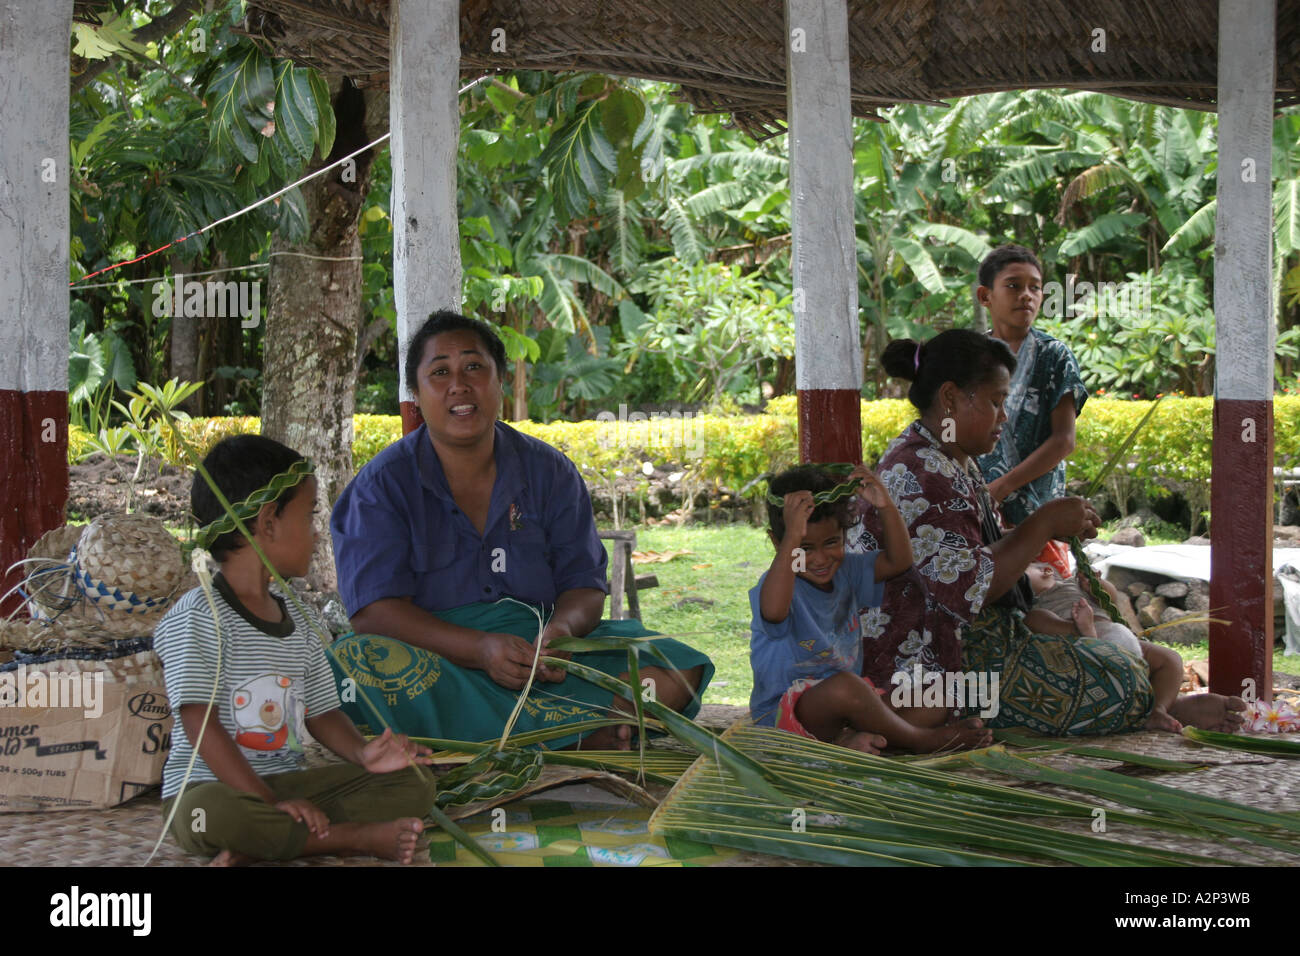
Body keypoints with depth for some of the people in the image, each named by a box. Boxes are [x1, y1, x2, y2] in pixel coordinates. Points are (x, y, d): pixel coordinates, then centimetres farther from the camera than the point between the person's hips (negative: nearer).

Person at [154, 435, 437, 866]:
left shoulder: (295, 619, 15)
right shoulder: (197, 616, -10)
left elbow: (321, 712, 16)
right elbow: (201, 726, -17)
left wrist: (361, 752, -8)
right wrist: (270, 805, -24)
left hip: (289, 781, 8)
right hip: (212, 785, -7)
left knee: (414, 784, -9)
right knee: (205, 814, -42)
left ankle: (258, 844, -24)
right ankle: (356, 836, -30)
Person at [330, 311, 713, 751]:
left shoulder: (549, 472, 11)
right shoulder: (383, 485, 1)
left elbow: (585, 587, 7)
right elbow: (373, 611, -10)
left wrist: (562, 628, -20)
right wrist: (480, 649, -25)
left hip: (543, 658, 2)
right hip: (435, 658, -2)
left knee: (678, 670, -17)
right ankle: (589, 729, -33)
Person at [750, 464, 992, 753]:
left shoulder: (845, 572, 10)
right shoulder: (779, 582, -15)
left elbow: (897, 562, 5)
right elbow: (773, 611, -39)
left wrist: (885, 507, -10)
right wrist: (793, 536, -46)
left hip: (842, 706, 8)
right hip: (784, 714, -8)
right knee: (843, 687, -39)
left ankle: (852, 738, -25)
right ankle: (921, 740, -19)